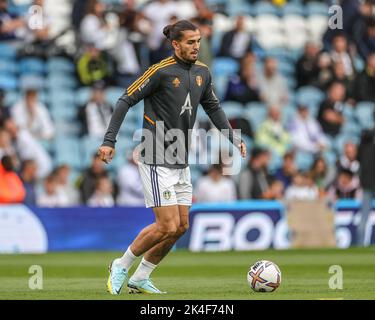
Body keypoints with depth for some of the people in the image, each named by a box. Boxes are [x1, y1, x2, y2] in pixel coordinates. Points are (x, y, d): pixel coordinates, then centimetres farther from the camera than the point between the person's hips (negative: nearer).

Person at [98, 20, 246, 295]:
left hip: (181, 162, 8)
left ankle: (140, 278, 19)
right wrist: (109, 141, -15)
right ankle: (121, 267, 8)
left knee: (181, 226, 6)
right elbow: (126, 101, -10)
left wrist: (233, 138, 14)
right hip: (157, 161, -8)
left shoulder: (202, 73, 7)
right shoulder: (161, 71, -14)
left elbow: (212, 107, 23)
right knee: (168, 226, -12)